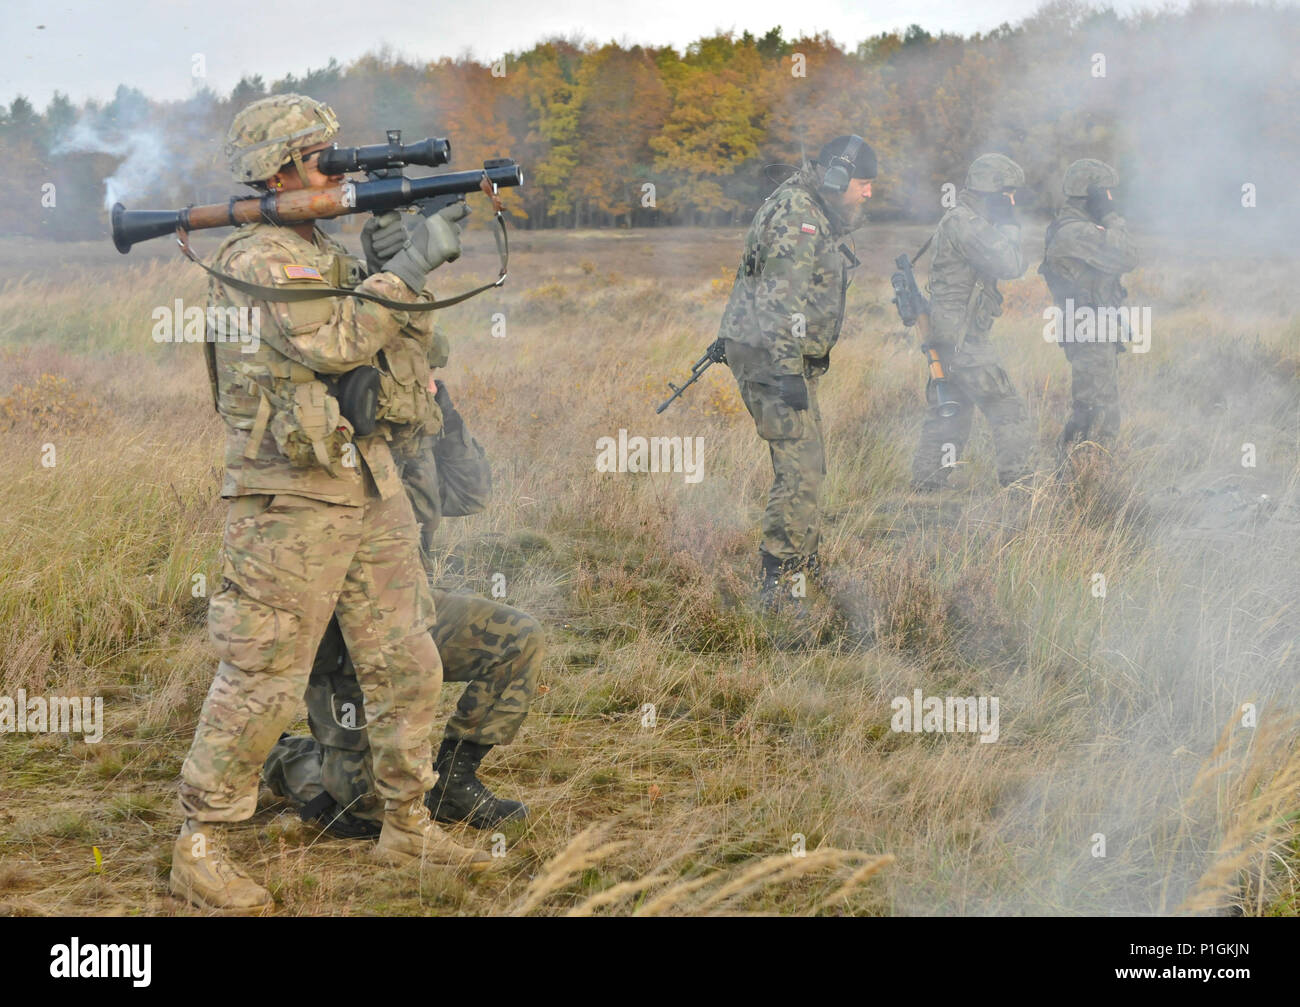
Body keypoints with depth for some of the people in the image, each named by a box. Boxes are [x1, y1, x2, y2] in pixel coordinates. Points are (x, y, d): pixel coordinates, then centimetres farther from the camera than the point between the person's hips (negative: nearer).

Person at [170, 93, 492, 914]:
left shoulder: (327, 255, 17)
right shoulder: (259, 260, -12)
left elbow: (398, 349, 20)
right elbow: (335, 342, -23)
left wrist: (417, 276, 6)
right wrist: (409, 267, -17)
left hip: (370, 484, 9)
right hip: (293, 498, -9)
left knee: (406, 662, 11)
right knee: (264, 680, -4)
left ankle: (408, 825, 23)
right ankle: (201, 847, 7)